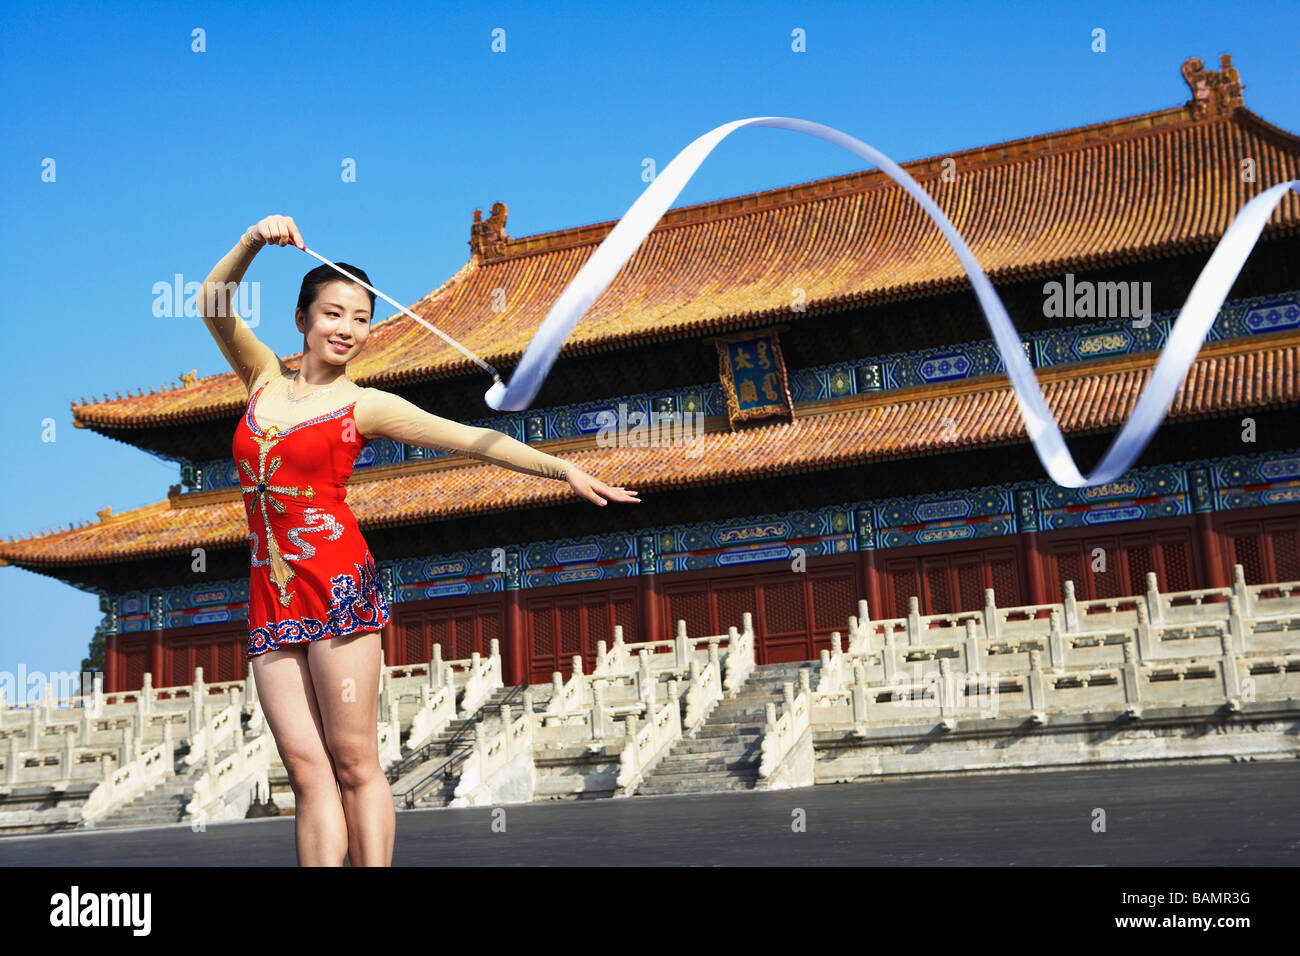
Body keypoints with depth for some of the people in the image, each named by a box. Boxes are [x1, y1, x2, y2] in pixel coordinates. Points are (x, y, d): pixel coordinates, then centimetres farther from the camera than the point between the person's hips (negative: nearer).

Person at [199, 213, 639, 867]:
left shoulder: (365, 407, 6)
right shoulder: (265, 378, 17)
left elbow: (471, 438, 0)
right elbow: (213, 304, 9)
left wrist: (564, 469, -7)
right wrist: (252, 242, -6)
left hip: (337, 580, -3)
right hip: (270, 595, 4)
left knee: (354, 762, -8)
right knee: (308, 771, -3)